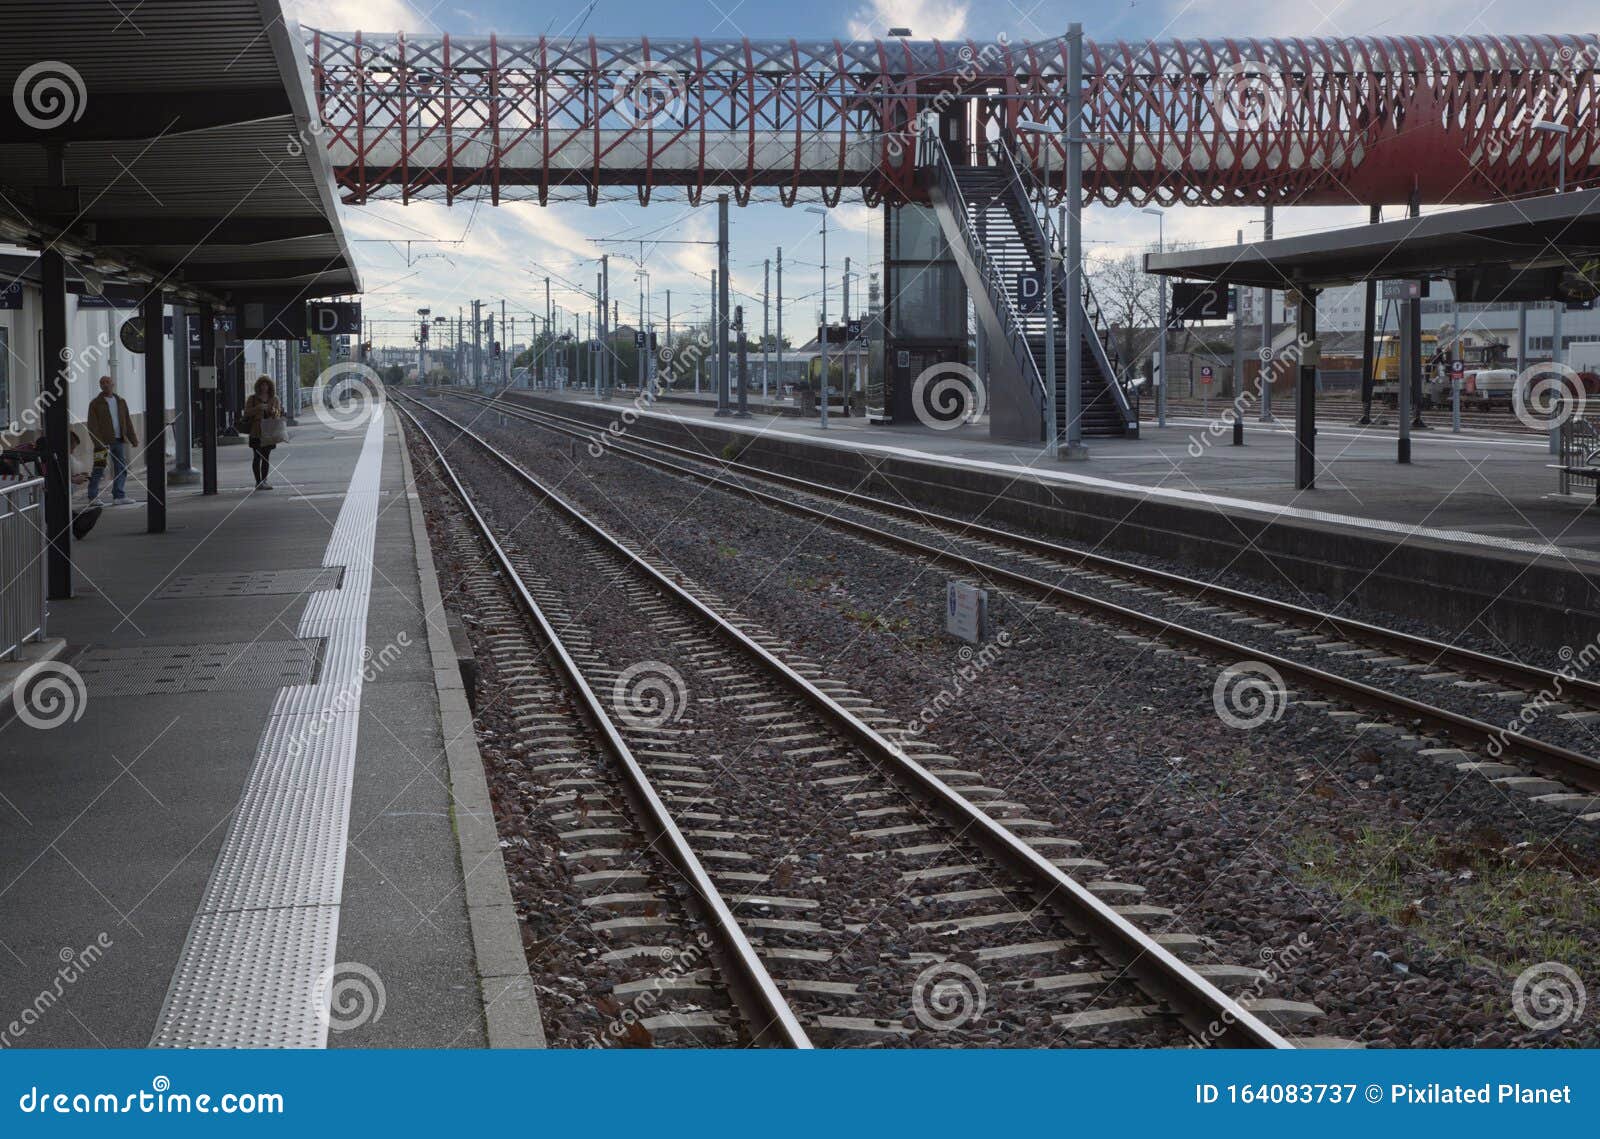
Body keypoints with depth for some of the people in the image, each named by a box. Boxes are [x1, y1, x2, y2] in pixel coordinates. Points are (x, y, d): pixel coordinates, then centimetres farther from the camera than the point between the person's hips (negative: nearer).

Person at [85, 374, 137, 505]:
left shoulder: (121, 401, 13)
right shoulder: (95, 404, -3)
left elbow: (127, 422, 15)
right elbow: (92, 426, -8)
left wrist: (133, 439, 8)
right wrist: (99, 443, -18)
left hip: (119, 441, 5)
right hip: (103, 442, -5)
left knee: (121, 469, -1)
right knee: (98, 470, 2)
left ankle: (118, 496, 1)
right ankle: (93, 497, 11)